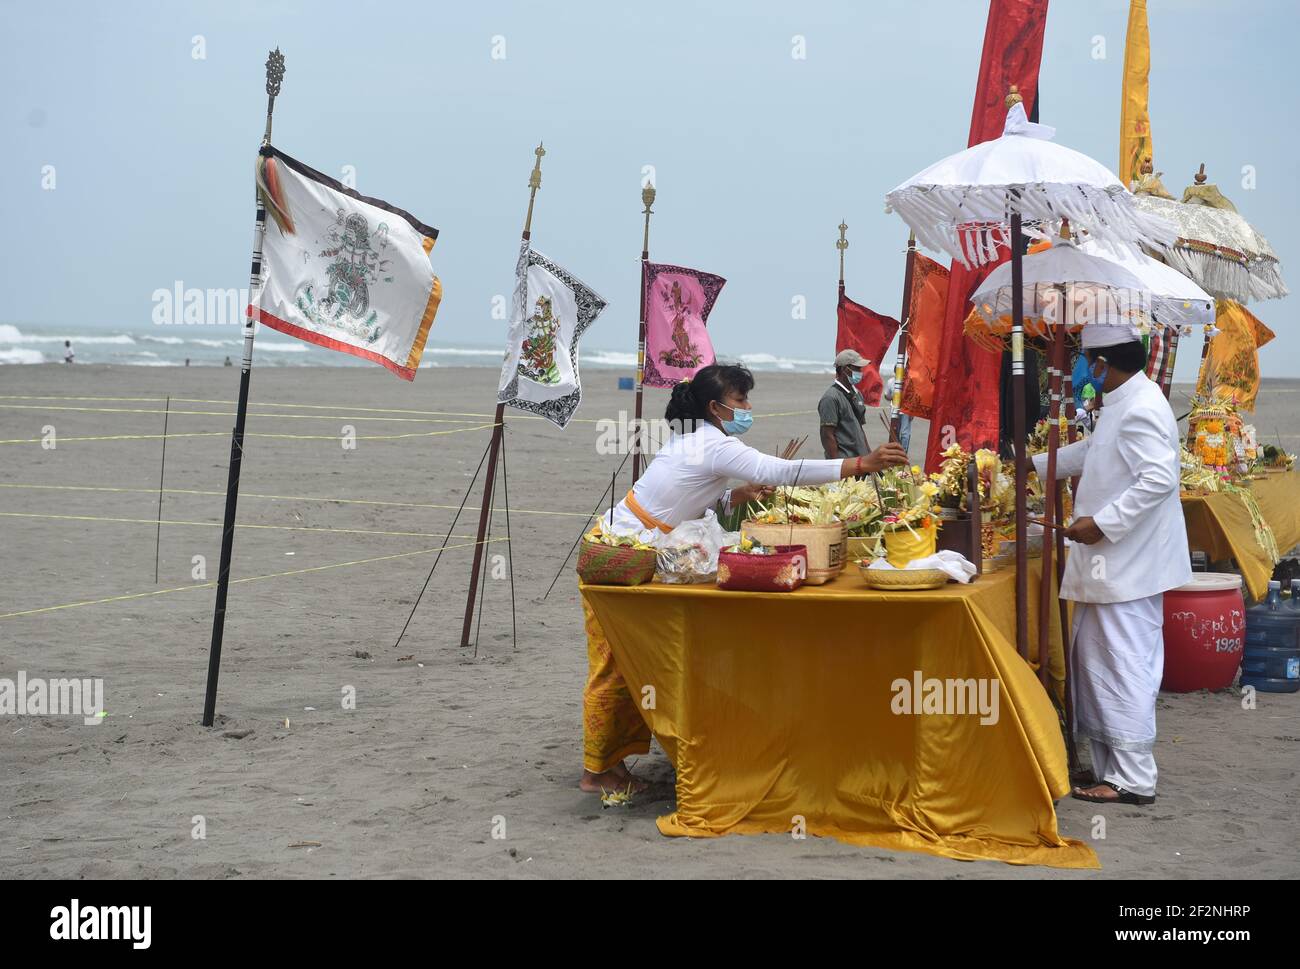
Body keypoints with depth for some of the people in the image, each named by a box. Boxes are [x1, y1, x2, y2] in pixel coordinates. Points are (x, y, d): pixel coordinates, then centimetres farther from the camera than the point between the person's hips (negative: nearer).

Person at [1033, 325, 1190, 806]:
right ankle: (1110, 766, 22)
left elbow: (1159, 479, -27)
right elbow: (1092, 451, 33)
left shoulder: (1141, 409, -18)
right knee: (1098, 663, 15)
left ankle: (1133, 779, 0)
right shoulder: (1121, 404, 15)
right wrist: (1036, 464, 38)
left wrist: (1102, 523, -24)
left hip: (1130, 564, -11)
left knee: (1125, 667, -6)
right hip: (1112, 563, 11)